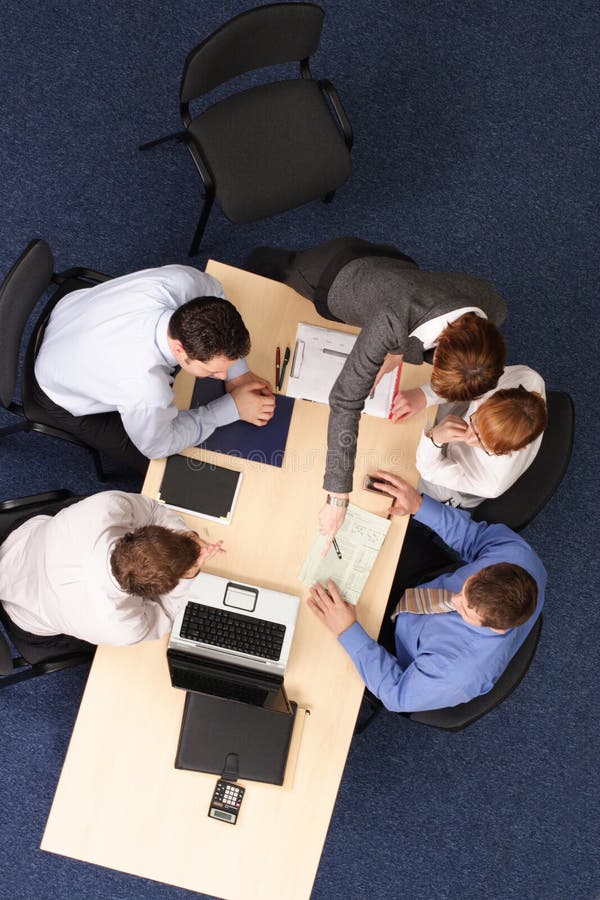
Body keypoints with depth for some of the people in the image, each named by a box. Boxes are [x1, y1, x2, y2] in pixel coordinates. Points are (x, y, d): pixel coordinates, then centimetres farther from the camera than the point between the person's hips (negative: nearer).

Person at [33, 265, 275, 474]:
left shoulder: (180, 280, -36)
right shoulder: (145, 389, -47)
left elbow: (214, 294, -9)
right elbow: (158, 445, -22)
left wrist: (237, 373, -15)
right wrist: (233, 408, -21)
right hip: (65, 399, -5)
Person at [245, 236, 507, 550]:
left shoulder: (493, 310, -35)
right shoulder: (392, 323, -52)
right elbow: (345, 401, -47)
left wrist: (402, 350, -23)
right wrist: (337, 497, -46)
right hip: (334, 275, -4)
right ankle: (258, 259, 58)